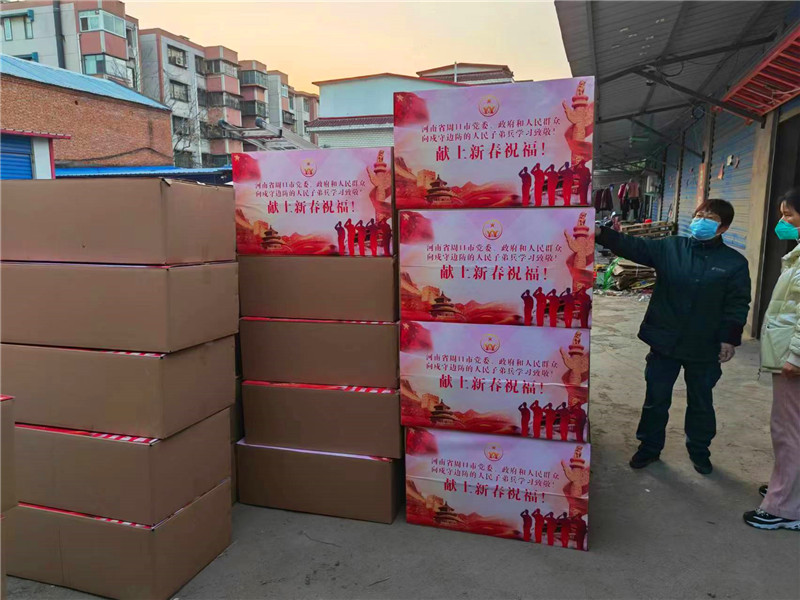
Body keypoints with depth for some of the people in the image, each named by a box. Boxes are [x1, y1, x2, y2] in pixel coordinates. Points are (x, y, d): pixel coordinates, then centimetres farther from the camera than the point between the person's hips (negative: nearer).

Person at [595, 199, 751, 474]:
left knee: (701, 402, 17)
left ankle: (699, 450, 38)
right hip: (664, 340, 1)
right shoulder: (670, 248, -2)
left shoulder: (735, 263, -3)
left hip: (704, 348, 0)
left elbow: (737, 306, -3)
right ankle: (649, 446, 30)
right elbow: (633, 246, -12)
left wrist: (730, 338, -10)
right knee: (656, 399, 12)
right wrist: (600, 233, -26)